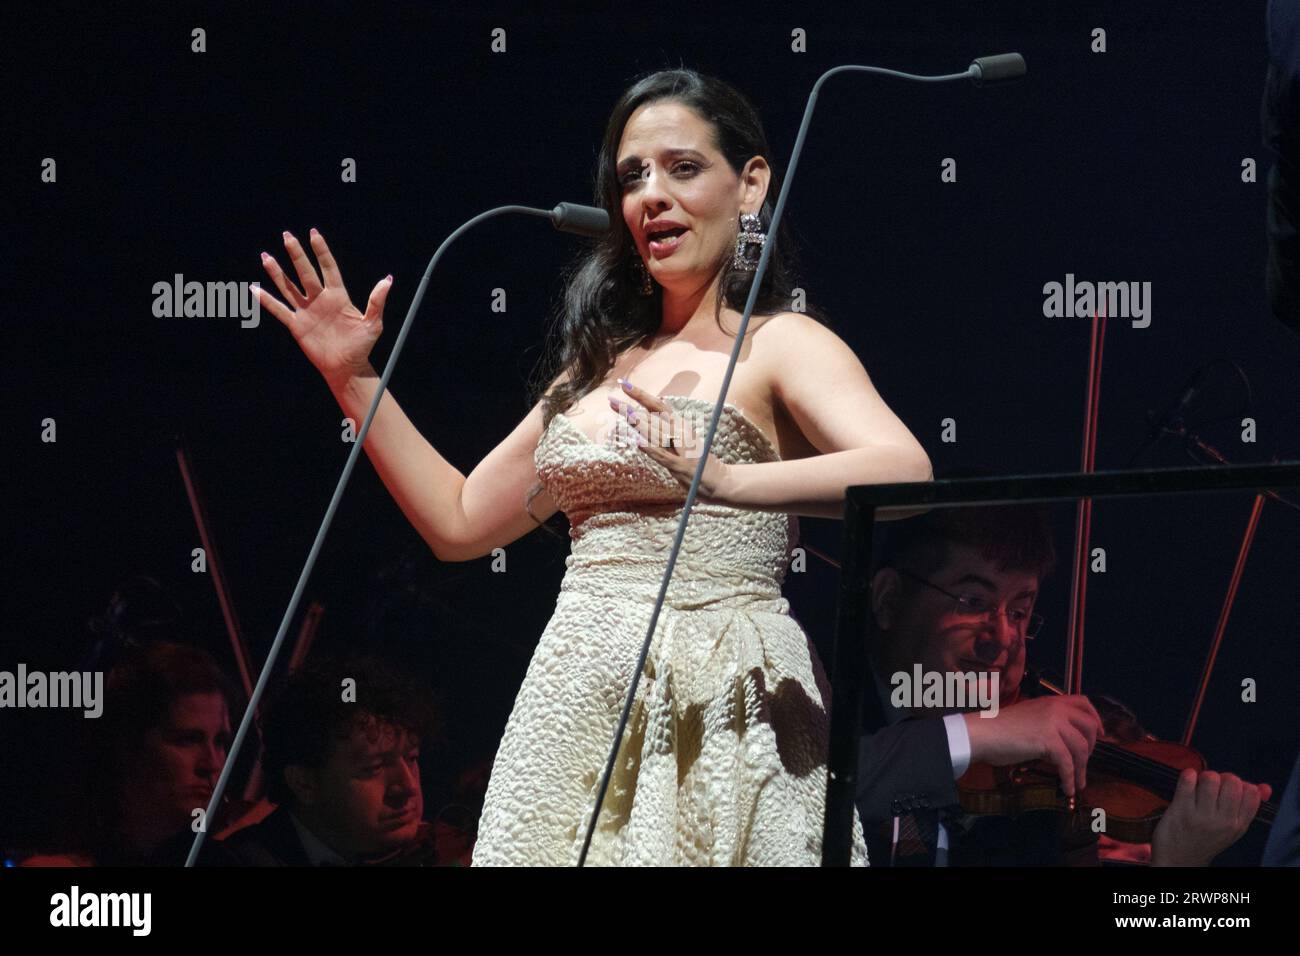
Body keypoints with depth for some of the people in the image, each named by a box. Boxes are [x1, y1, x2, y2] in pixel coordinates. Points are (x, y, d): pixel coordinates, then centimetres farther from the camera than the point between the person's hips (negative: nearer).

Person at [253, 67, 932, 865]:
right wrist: (354, 379, 19)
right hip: (579, 714, 6)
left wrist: (723, 482, -31)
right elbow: (460, 522, 23)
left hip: (716, 710, -6)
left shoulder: (779, 345, -1)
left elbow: (906, 473, -20)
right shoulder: (601, 366, 20)